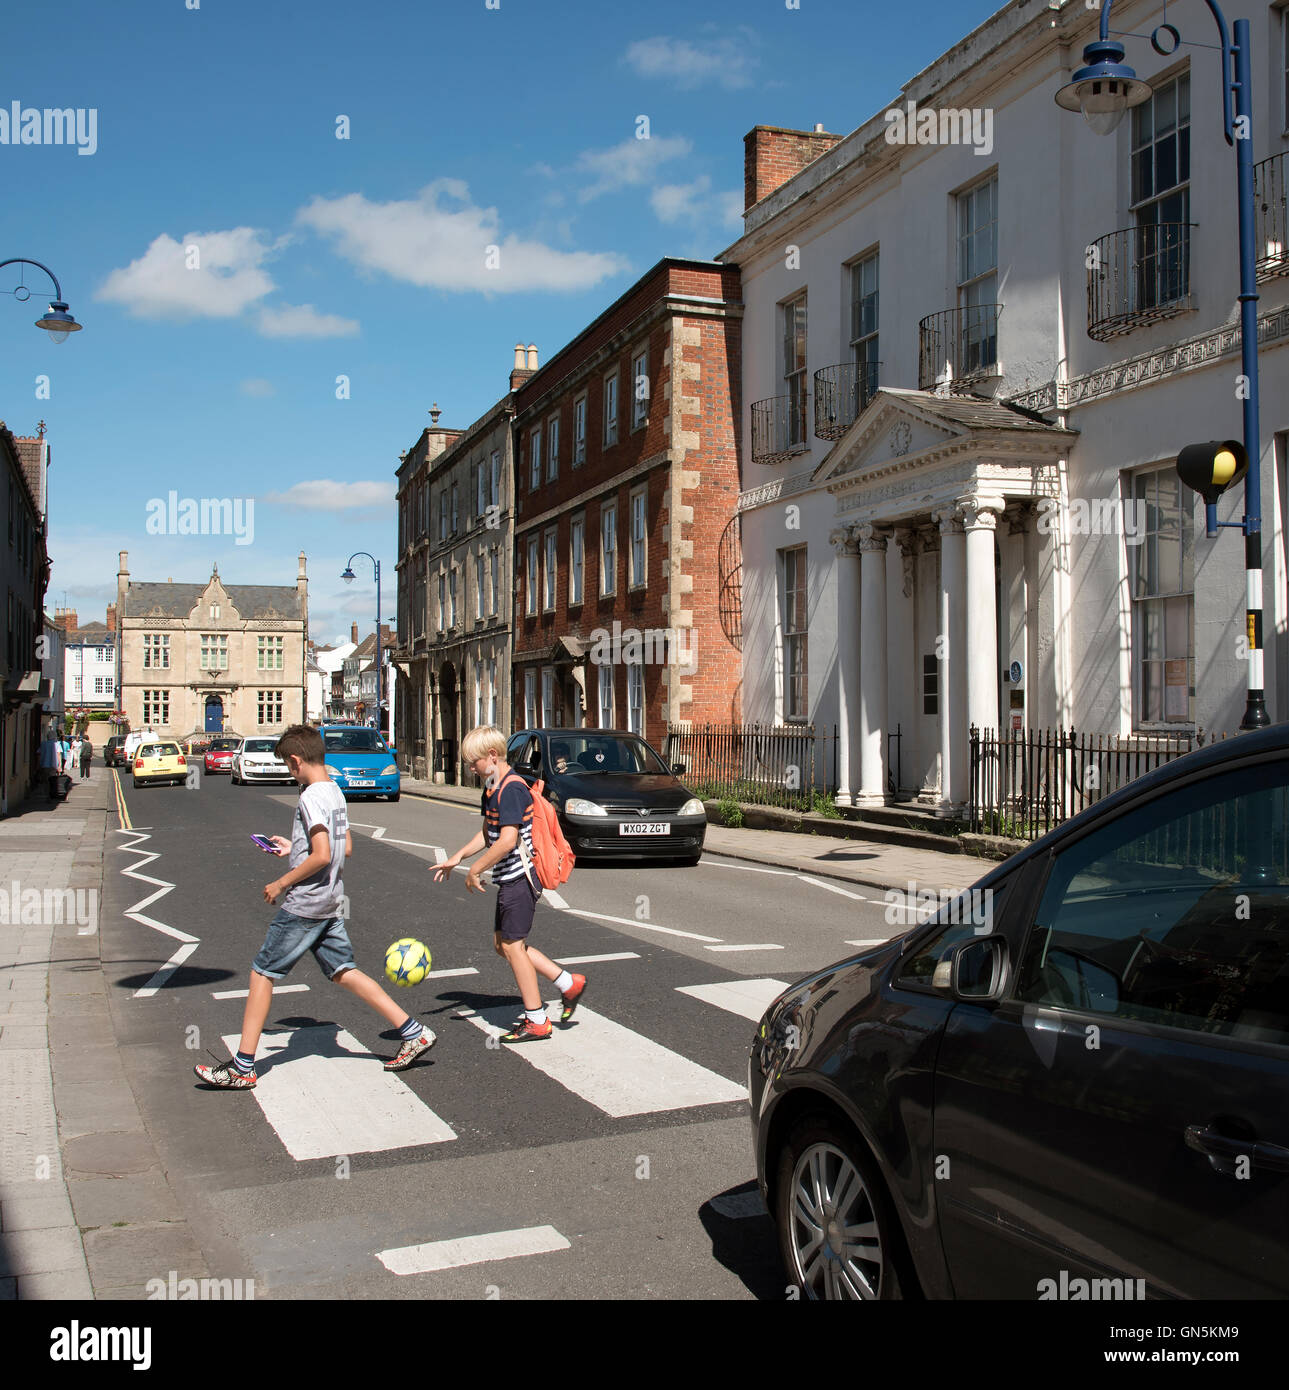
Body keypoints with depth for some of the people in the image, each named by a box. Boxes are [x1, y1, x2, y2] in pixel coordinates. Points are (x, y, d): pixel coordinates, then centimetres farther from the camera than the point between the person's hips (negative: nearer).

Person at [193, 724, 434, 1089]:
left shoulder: (311, 798, -18)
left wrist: (281, 883, -15)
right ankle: (413, 1033, 11)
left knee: (261, 974, 2)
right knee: (343, 972, 13)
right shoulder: (335, 792, 10)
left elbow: (322, 856, -26)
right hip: (330, 904, 9)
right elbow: (345, 848, 18)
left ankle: (242, 1068, 8)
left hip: (303, 906, -9)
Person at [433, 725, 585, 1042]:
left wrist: (475, 870, -19)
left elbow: (507, 841, -27)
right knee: (503, 944, 15)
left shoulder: (512, 789, -20)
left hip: (519, 879, -10)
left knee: (512, 946, -1)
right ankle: (568, 984, 21)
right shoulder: (492, 789, 11)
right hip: (509, 880, 10)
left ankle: (536, 1022, 10)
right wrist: (456, 858, 13)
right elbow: (488, 834, 22)